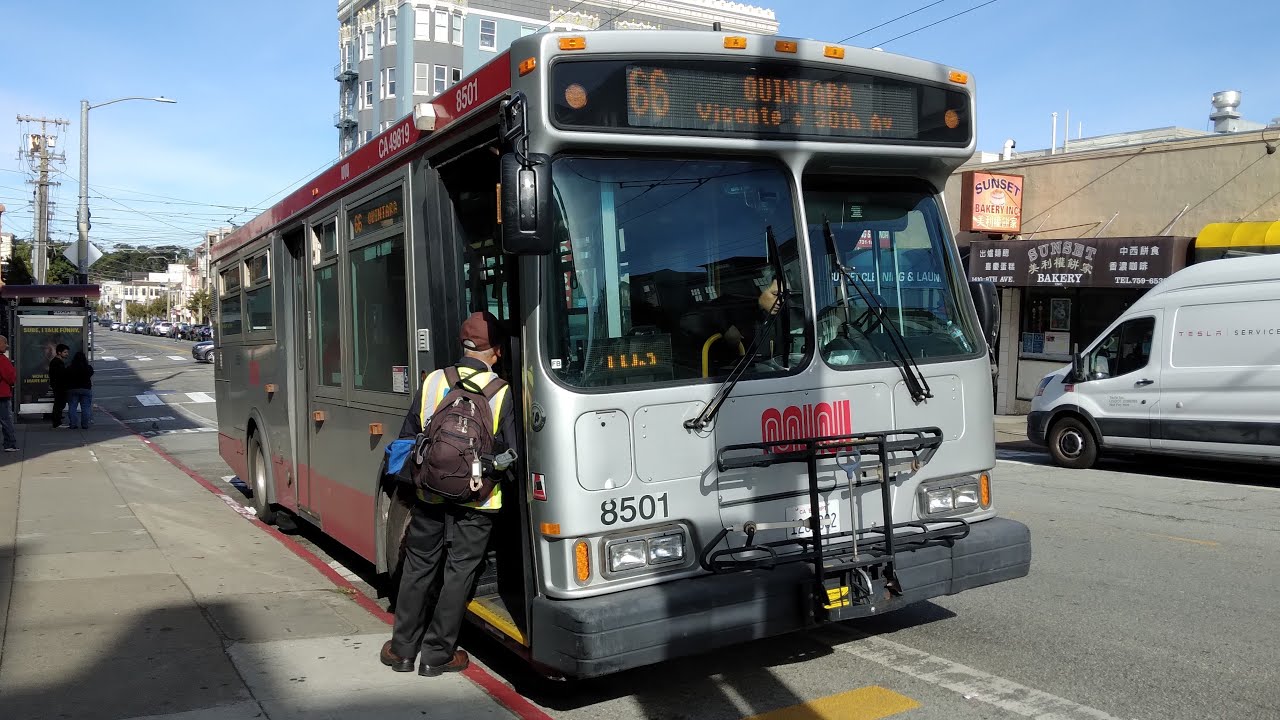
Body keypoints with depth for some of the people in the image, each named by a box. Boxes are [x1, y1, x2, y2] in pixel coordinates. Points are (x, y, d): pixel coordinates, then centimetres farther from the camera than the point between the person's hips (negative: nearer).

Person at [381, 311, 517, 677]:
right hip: (476, 500, -3)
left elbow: (407, 439, 4)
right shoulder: (502, 392, -9)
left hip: (430, 494, 3)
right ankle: (437, 653, 17)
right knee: (460, 571, 9)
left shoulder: (432, 382, -2)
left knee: (418, 567, 15)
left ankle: (402, 649, 25)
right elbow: (512, 452, -7)